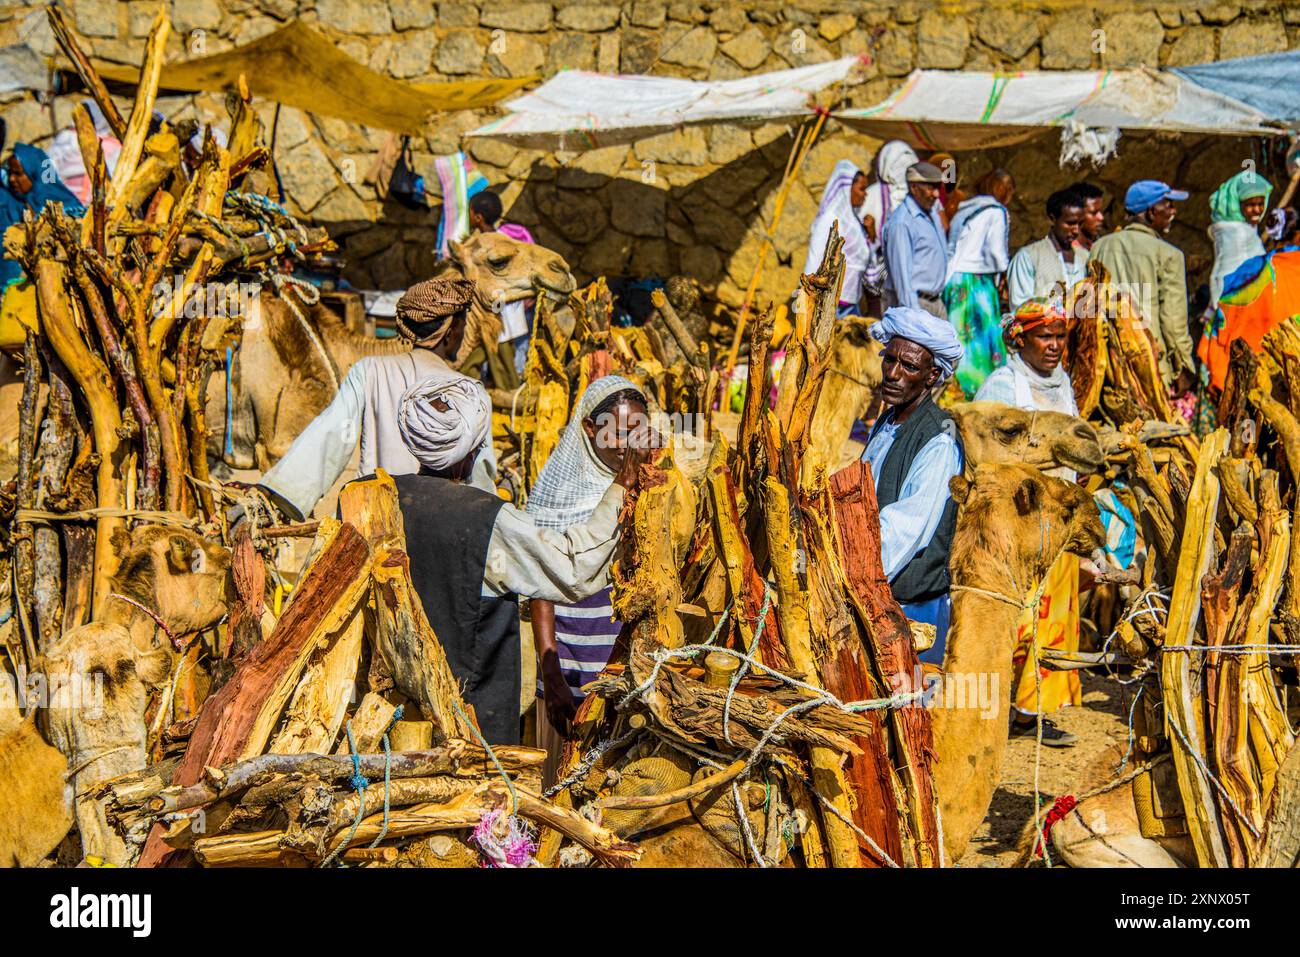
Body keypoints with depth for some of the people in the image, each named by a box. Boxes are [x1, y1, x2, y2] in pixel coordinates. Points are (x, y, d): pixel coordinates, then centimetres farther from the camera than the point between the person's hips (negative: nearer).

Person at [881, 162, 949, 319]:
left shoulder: (933, 213, 14)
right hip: (914, 302, -9)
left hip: (936, 301, 9)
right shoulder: (901, 222, -17)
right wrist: (913, 314, -23)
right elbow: (902, 271, -20)